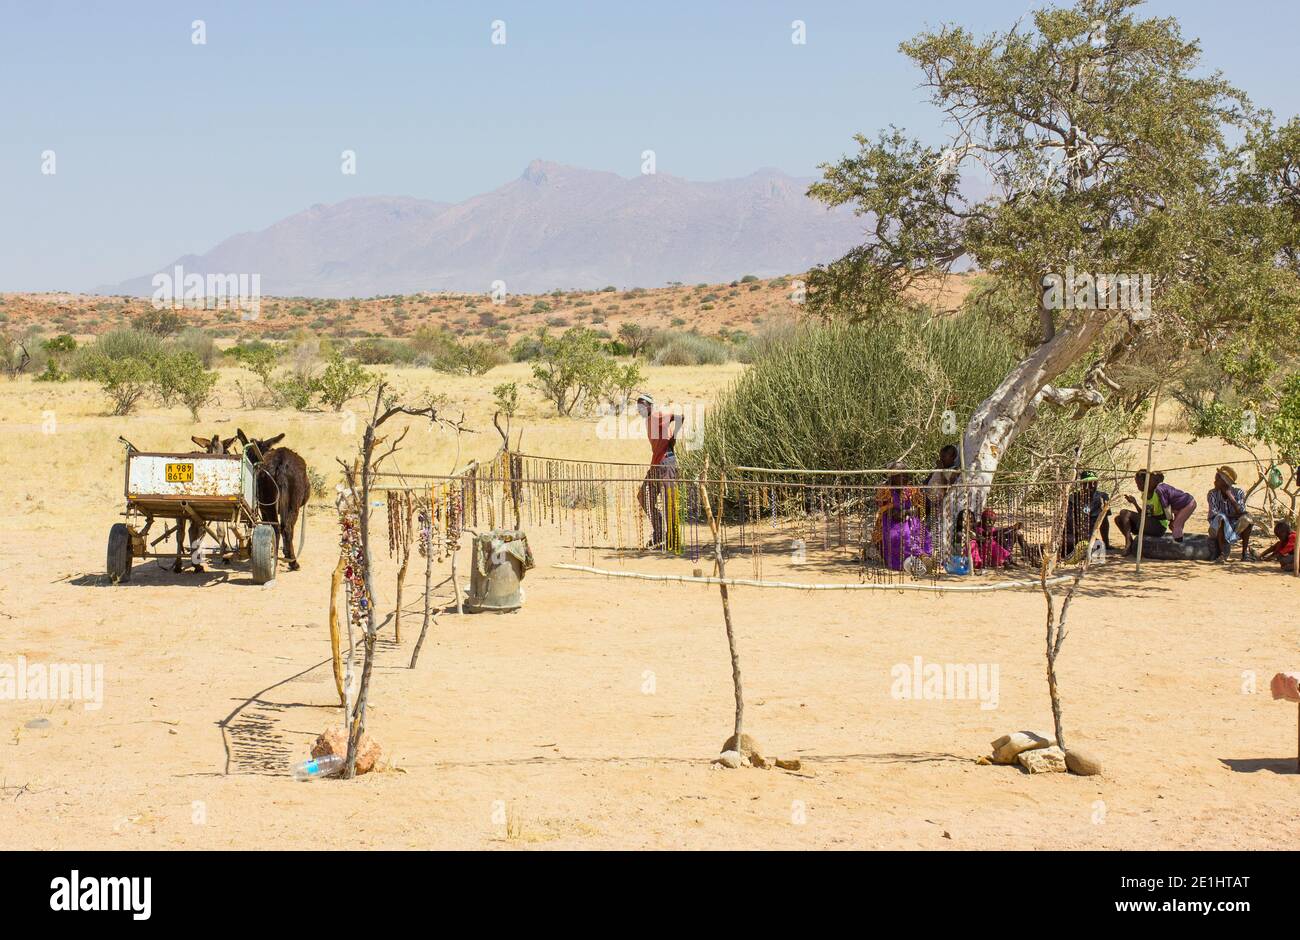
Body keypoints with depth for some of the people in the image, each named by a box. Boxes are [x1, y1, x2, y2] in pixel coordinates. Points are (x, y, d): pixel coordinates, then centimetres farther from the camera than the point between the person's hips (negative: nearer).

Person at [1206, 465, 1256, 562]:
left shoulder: (1239, 492, -4)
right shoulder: (1213, 494, -7)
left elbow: (1241, 512, -18)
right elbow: (1213, 515, -18)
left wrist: (1230, 496, -22)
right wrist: (1233, 515, -25)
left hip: (1236, 528, 2)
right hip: (1220, 531, -1)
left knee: (1248, 517, -26)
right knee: (1220, 518, -33)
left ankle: (1245, 552, -17)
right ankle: (1223, 553, -30)